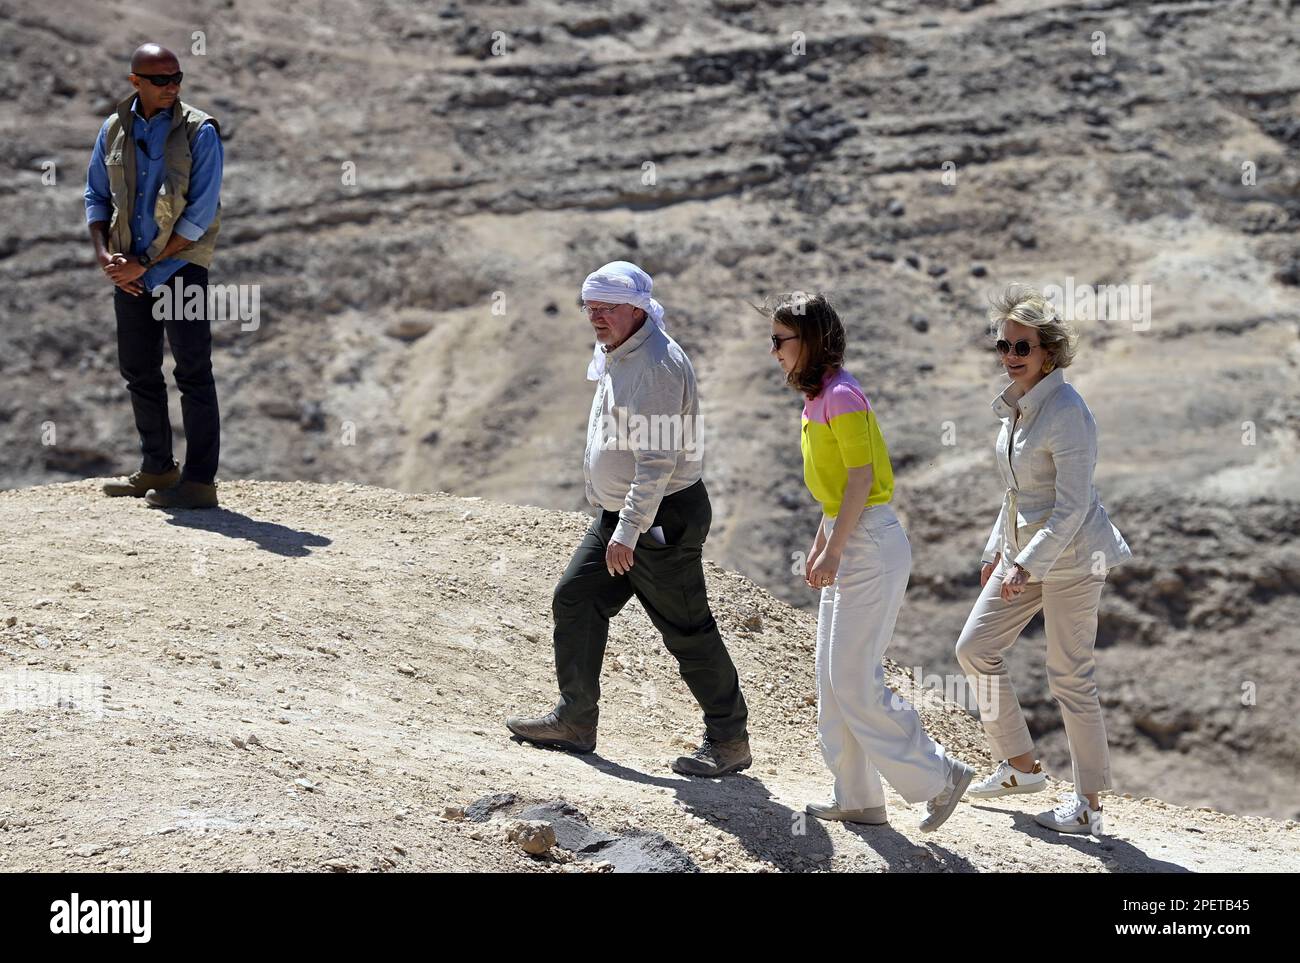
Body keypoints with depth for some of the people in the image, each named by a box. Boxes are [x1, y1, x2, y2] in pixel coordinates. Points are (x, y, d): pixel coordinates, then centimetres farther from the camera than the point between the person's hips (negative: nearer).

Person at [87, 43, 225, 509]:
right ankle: (157, 469, 23)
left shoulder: (199, 132, -9)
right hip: (129, 268, 6)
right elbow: (96, 197, 14)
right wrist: (104, 253, -4)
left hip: (180, 263, -6)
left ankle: (200, 480, -5)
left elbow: (201, 213, -13)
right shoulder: (114, 130, 6)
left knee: (192, 371, -5)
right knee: (138, 370, 12)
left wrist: (145, 264, -13)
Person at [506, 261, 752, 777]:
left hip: (662, 517, -10)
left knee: (687, 630, -3)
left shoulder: (658, 364, -21)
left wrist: (628, 531, -29)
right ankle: (575, 720, 21)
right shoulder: (616, 357, 12)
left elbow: (658, 459, -26)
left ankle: (729, 741, 6)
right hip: (618, 513, 10)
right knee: (575, 602, 11)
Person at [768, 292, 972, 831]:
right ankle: (857, 799, 17)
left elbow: (861, 478, -20)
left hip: (871, 544, -10)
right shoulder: (818, 396, 12)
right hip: (847, 541, 10)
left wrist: (833, 552, -20)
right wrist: (818, 547, 20)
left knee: (854, 682, -8)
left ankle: (938, 777, 1)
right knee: (834, 679, 11)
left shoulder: (842, 396, -17)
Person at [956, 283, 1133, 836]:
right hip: (1024, 550, 9)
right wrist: (997, 549, 19)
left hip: (1070, 555, -9)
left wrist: (1027, 565, -24)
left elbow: (1072, 507, -22)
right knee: (975, 649, 9)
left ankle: (1089, 803, 6)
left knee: (1069, 675, -4)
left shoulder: (1065, 412, -20)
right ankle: (1021, 765, 21)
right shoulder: (1015, 405, 7)